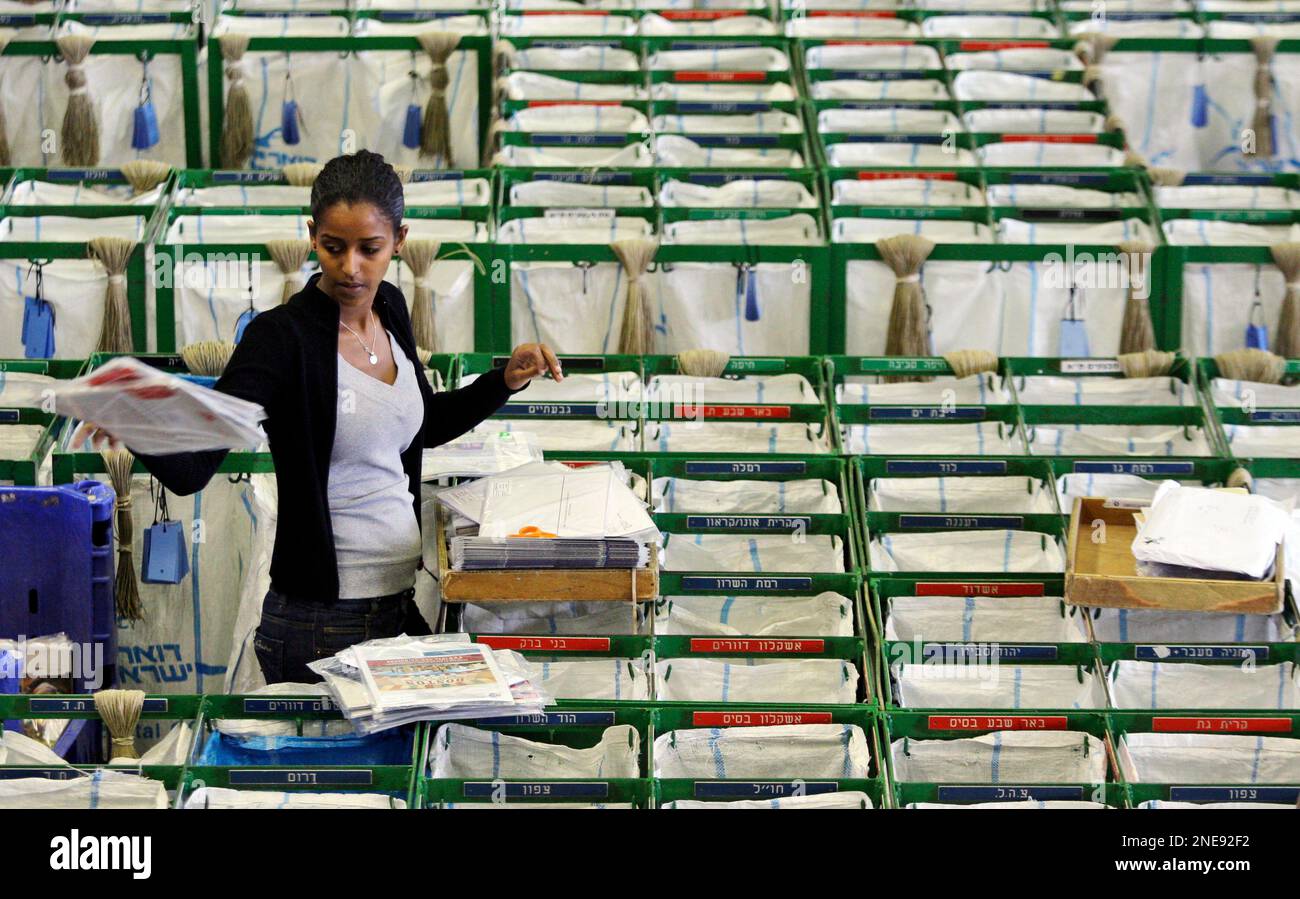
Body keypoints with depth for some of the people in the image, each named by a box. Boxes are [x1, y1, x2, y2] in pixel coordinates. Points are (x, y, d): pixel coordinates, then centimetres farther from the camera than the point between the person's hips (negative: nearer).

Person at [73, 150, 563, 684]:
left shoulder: (389, 308, 4)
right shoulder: (281, 337, -15)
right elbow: (190, 469, -25)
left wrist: (506, 380, 8)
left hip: (409, 602, 7)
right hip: (321, 622, -6)